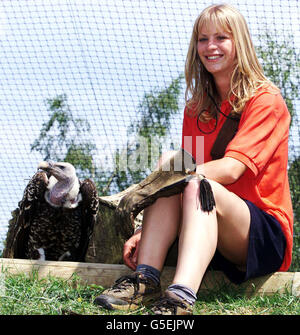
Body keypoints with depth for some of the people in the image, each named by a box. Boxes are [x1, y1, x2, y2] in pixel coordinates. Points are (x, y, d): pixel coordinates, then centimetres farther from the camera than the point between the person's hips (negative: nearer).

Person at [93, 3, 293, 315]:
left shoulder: (266, 101, -6)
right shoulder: (197, 108, 13)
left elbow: (231, 169, -20)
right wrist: (147, 230, -10)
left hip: (267, 237, -5)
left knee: (200, 186, -33)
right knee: (169, 160, -20)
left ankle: (180, 299, -52)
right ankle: (145, 279, -30)